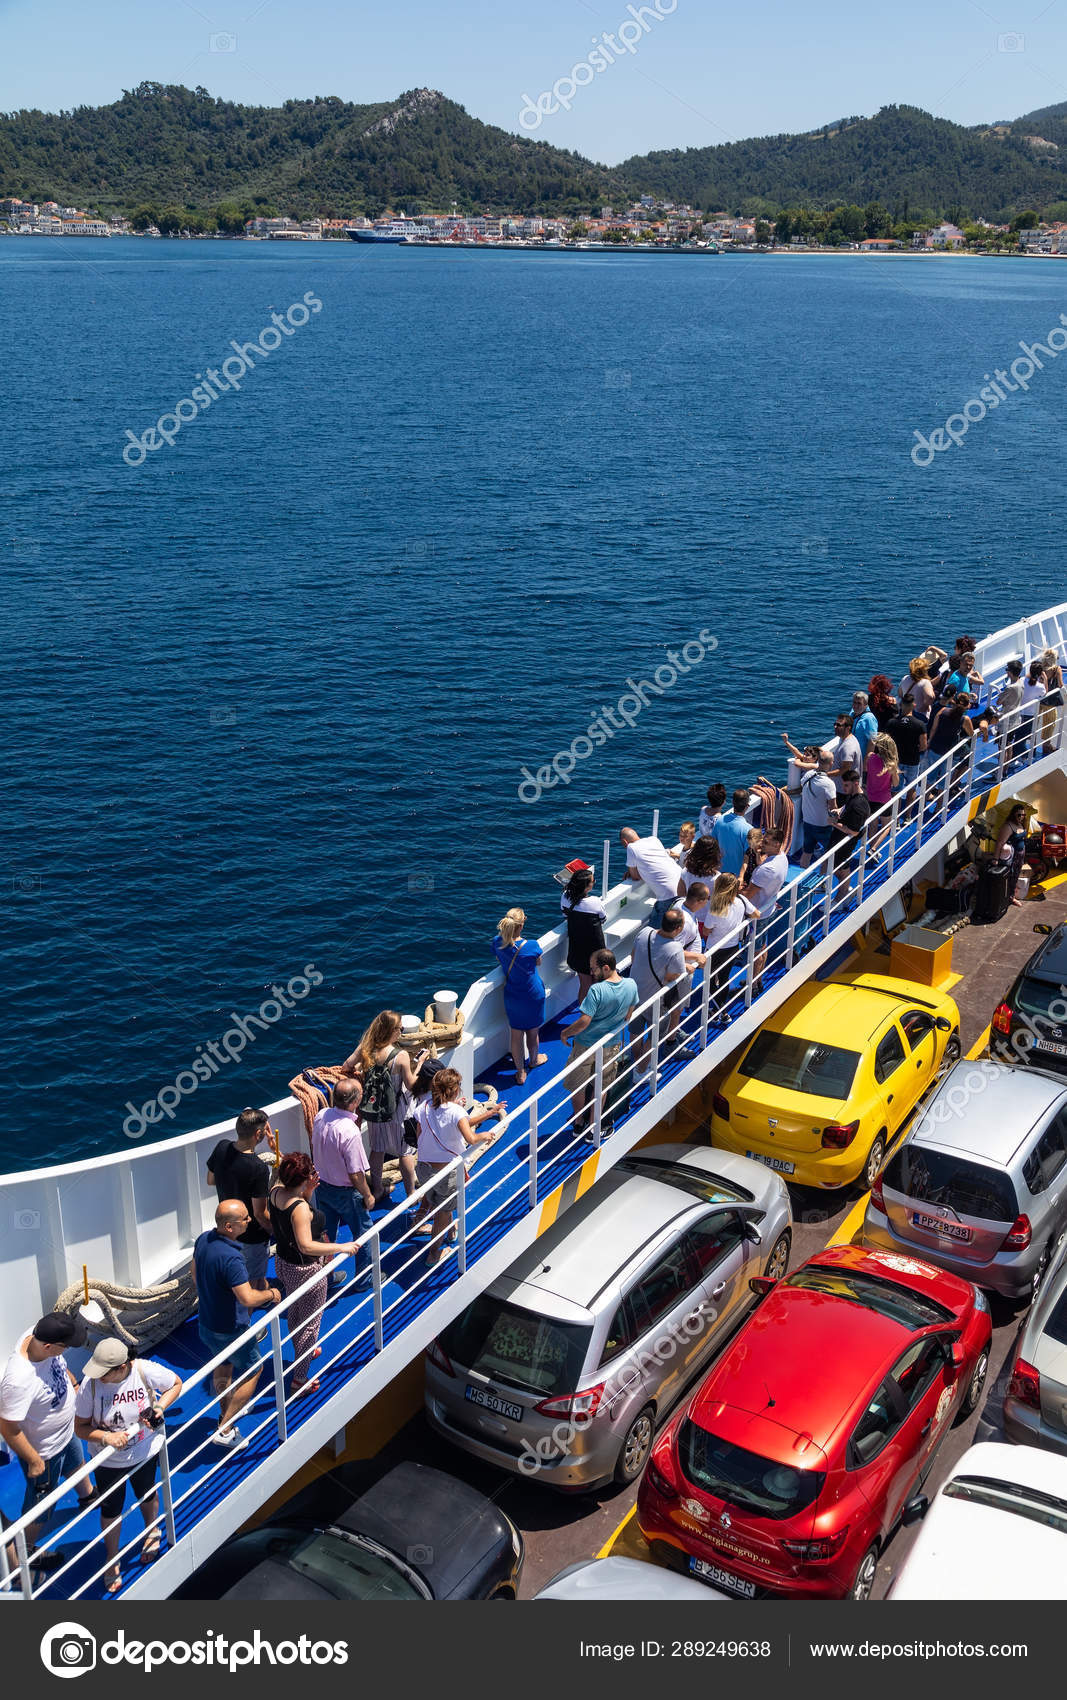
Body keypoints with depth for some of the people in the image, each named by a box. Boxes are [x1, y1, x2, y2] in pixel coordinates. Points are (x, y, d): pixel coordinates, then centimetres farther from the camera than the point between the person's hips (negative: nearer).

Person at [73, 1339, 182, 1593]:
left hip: (145, 1452, 1)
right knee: (111, 1511, 17)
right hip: (108, 1460, -1)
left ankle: (152, 1533, 60)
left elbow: (175, 1384, -7)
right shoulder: (90, 1384, -28)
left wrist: (160, 1407, -23)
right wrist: (106, 1437, -34)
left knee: (147, 1496, 28)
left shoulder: (146, 1370, -27)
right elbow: (80, 1427, -17)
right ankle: (112, 1560, 45)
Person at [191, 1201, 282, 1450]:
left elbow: (195, 1274, 10)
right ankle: (225, 1429, 13)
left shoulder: (204, 1239, -7)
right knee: (252, 1370, 12)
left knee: (222, 1368, 29)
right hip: (229, 1329, -8)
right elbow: (248, 1298, -37)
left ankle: (227, 1411, 50)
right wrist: (271, 1294, -18)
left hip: (205, 1323, 8)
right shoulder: (230, 1257, -35)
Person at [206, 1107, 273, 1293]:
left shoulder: (222, 1147, -13)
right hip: (252, 1235, -7)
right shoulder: (259, 1168, -32)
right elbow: (260, 1213, -24)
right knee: (251, 1283, 15)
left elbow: (210, 1180, 5)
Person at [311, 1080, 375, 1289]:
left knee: (326, 1233, 24)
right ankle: (364, 1280, 31)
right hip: (345, 1192, -7)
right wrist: (368, 1195, -11)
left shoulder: (321, 1115, -13)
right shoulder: (350, 1132, -34)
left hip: (321, 1184, 7)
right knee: (363, 1234, 16)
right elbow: (355, 1174, -25)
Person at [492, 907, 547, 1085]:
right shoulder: (532, 946, -26)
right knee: (533, 1030, 23)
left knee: (516, 1033, 16)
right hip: (533, 995, -2)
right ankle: (533, 1060, 48)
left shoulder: (498, 943, -16)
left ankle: (520, 1073, 27)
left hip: (512, 996, 3)